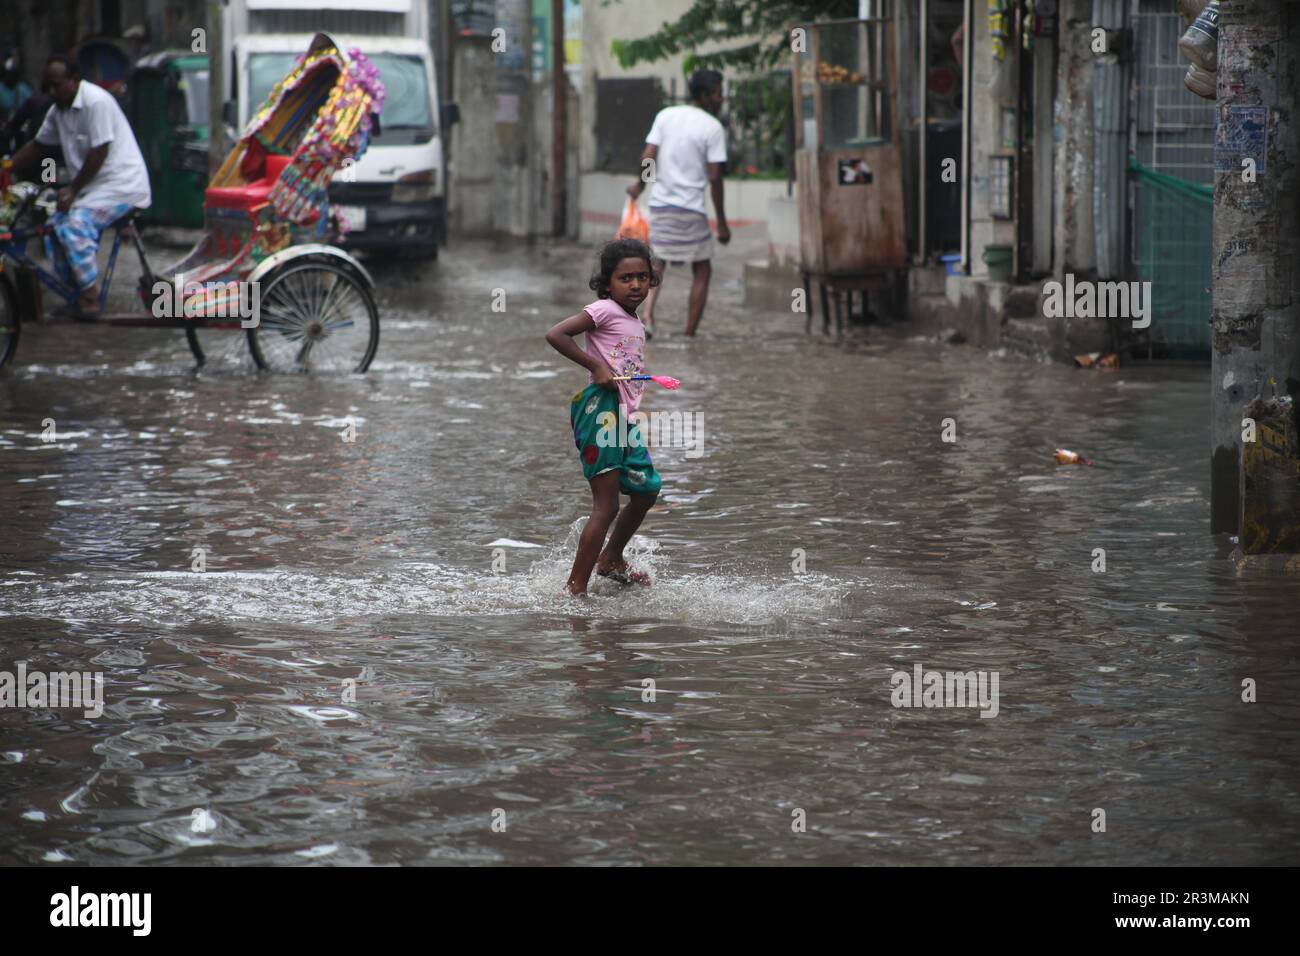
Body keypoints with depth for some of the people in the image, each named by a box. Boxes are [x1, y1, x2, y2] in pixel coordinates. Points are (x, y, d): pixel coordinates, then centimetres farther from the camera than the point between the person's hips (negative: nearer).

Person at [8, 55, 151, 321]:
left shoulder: (96, 102, -18)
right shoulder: (59, 110, 9)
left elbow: (99, 153, -21)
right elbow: (37, 146, 18)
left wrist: (73, 189, -17)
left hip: (121, 184, -9)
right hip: (94, 187, 9)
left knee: (76, 223, -26)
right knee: (55, 228, -5)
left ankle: (89, 296, -17)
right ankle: (78, 292, 4)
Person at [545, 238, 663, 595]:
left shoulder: (635, 322, 16)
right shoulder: (605, 310, -10)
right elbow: (555, 334, -20)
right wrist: (596, 367, -21)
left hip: (625, 415, 9)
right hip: (601, 409, -9)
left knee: (646, 491, 21)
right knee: (606, 505, -10)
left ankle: (611, 560, 40)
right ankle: (576, 587, -8)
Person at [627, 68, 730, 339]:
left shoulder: (665, 116, 4)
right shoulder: (713, 128, -7)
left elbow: (648, 157, -2)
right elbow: (714, 178, -10)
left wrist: (640, 185, 19)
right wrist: (722, 222, -4)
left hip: (660, 204, 4)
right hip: (691, 209, -4)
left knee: (656, 263, 16)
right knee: (702, 271, 10)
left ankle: (647, 314, -9)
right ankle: (690, 333, 6)